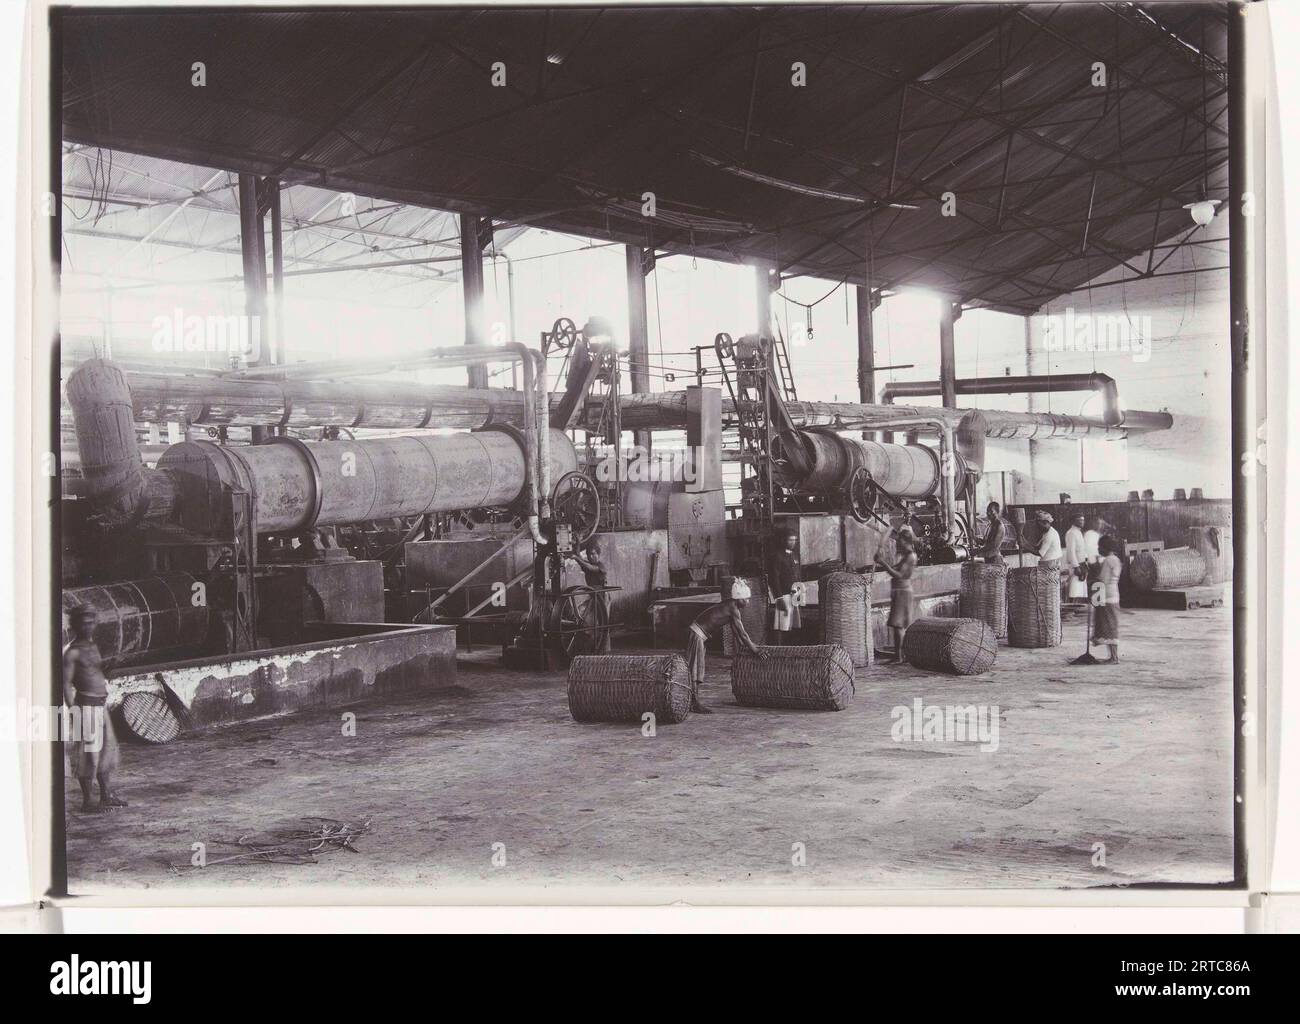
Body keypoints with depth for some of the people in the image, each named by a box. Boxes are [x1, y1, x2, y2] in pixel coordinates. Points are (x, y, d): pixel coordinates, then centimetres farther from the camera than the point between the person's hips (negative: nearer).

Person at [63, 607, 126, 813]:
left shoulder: (93, 646, 14)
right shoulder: (72, 652, -11)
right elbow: (66, 683, -15)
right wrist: (72, 709, -19)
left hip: (101, 704, 9)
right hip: (86, 705, -9)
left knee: (107, 749, 15)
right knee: (89, 753, -3)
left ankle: (107, 795, 26)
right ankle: (87, 801, 5)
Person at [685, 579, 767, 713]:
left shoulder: (730, 606, 11)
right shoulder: (733, 609, -17)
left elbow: (737, 631, 21)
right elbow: (742, 633, -15)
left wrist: (752, 646, 25)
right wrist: (754, 650, -6)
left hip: (696, 633, 10)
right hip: (696, 635, -10)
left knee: (697, 669, 13)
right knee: (694, 670, -8)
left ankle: (694, 701, 17)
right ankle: (695, 704, -8)